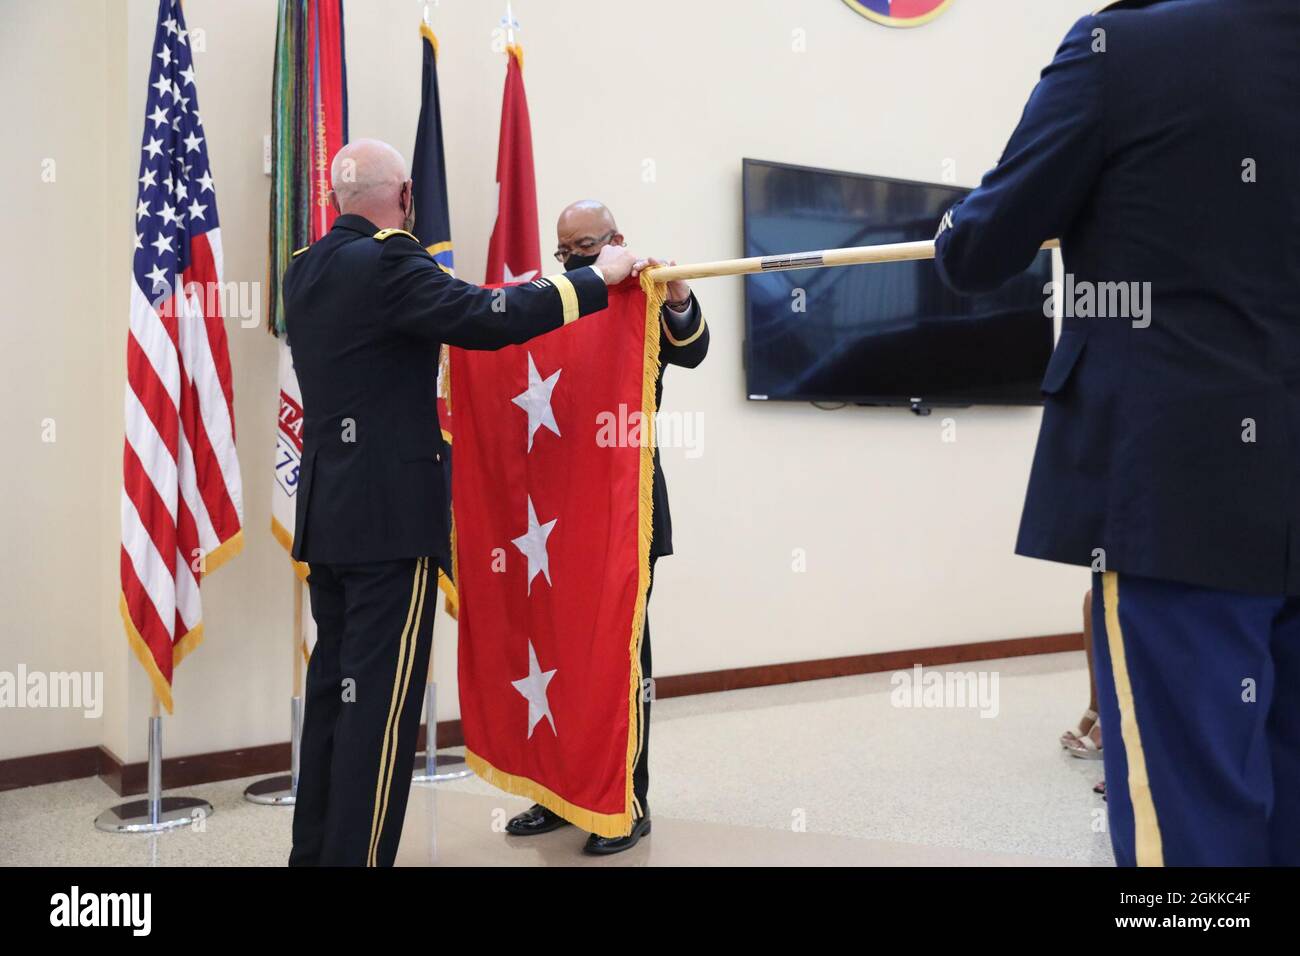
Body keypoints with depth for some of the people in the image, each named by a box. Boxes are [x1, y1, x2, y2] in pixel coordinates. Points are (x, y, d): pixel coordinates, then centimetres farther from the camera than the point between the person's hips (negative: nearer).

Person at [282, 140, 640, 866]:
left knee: (334, 685, 16)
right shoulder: (385, 263, -14)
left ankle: (314, 848, 27)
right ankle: (357, 855, 5)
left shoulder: (306, 270, 12)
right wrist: (596, 277, -14)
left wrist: (478, 296, 34)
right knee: (380, 699, -2)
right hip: (390, 513, -9)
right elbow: (490, 321, -23)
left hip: (327, 511, 9)